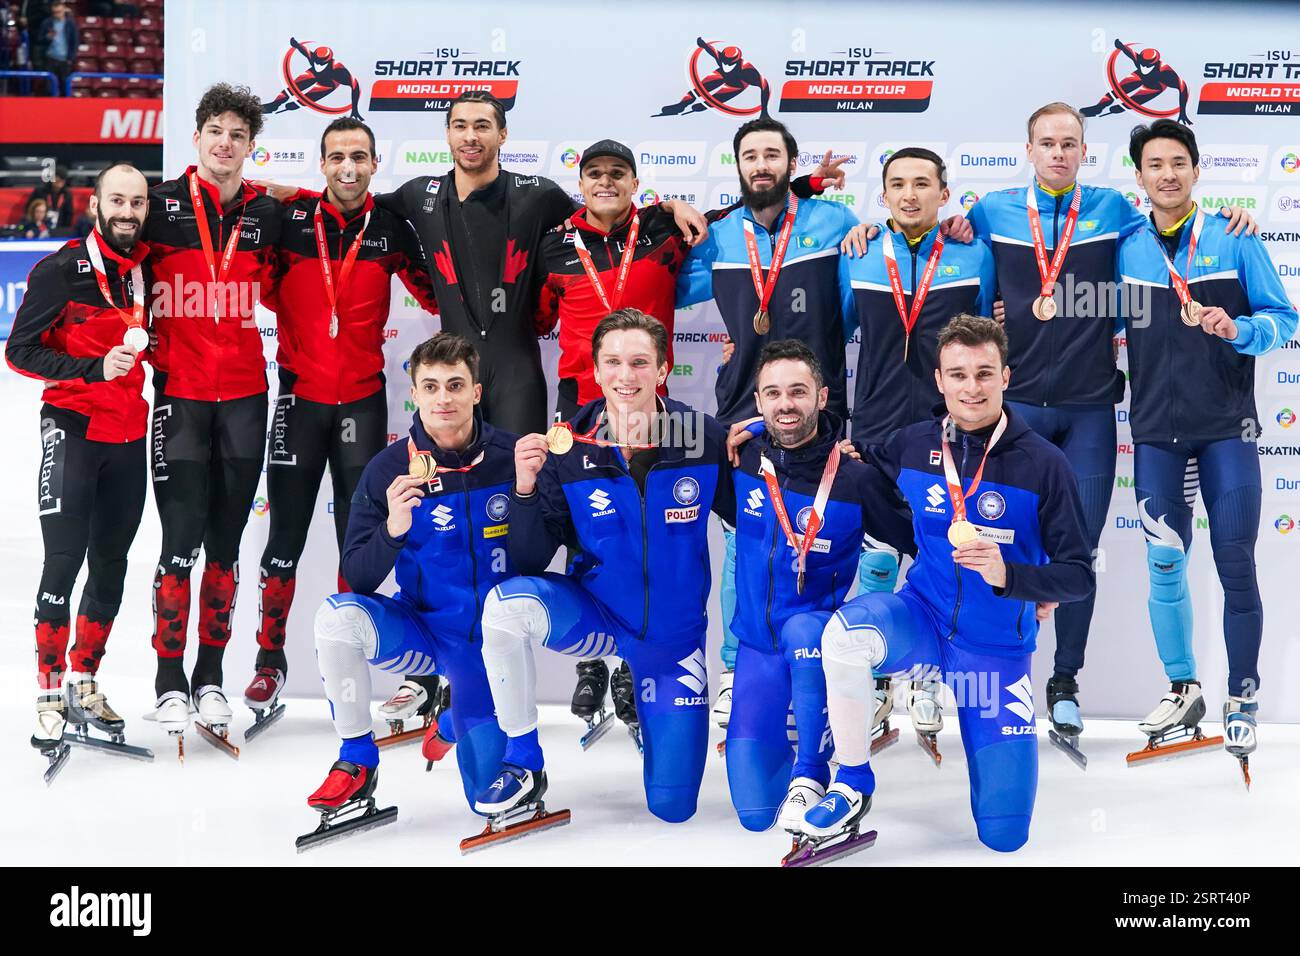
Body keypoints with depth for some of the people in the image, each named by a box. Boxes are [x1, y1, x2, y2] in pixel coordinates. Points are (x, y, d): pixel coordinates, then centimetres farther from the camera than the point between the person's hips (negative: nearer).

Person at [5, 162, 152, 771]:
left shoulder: (149, 270, 7)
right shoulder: (62, 270, -9)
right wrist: (93, 368, -21)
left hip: (129, 437, 6)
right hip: (73, 429, -5)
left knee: (111, 565, 10)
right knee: (64, 563, -9)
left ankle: (85, 684, 23)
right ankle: (50, 695, 1)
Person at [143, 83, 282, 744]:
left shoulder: (267, 216, 8)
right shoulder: (163, 207, 0)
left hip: (245, 396, 3)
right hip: (179, 392, -3)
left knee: (225, 541, 8)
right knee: (182, 538, -5)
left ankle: (211, 677, 19)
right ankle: (170, 681, 8)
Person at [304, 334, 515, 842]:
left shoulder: (511, 456, -11)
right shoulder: (389, 469, -10)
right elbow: (357, 579, -12)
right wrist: (392, 529, -32)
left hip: (488, 638, 0)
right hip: (420, 627, 0)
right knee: (337, 615, -31)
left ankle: (454, 722, 35)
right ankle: (357, 762, -10)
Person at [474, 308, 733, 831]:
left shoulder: (703, 437, -16)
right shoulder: (568, 448, -13)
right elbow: (529, 563, -13)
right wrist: (526, 489, -29)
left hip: (674, 633, 0)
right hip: (595, 615, 0)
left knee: (673, 806, -1)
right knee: (508, 600, -32)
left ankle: (641, 699, 32)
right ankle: (523, 766, -12)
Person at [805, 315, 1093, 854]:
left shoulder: (1043, 464, -14)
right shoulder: (913, 445, -5)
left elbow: (1079, 576, -12)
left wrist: (1007, 575, -32)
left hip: (998, 647, -1)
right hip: (923, 617, 2)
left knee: (1004, 834, -2)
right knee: (846, 631, -35)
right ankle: (852, 785, -12)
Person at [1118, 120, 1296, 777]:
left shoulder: (1235, 242, 0)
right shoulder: (1125, 250, 7)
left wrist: (1237, 329, -20)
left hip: (1227, 427, -2)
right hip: (1156, 431, 3)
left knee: (1235, 567, -1)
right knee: (1164, 566, 6)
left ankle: (1241, 701, 11)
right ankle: (1183, 689, 22)